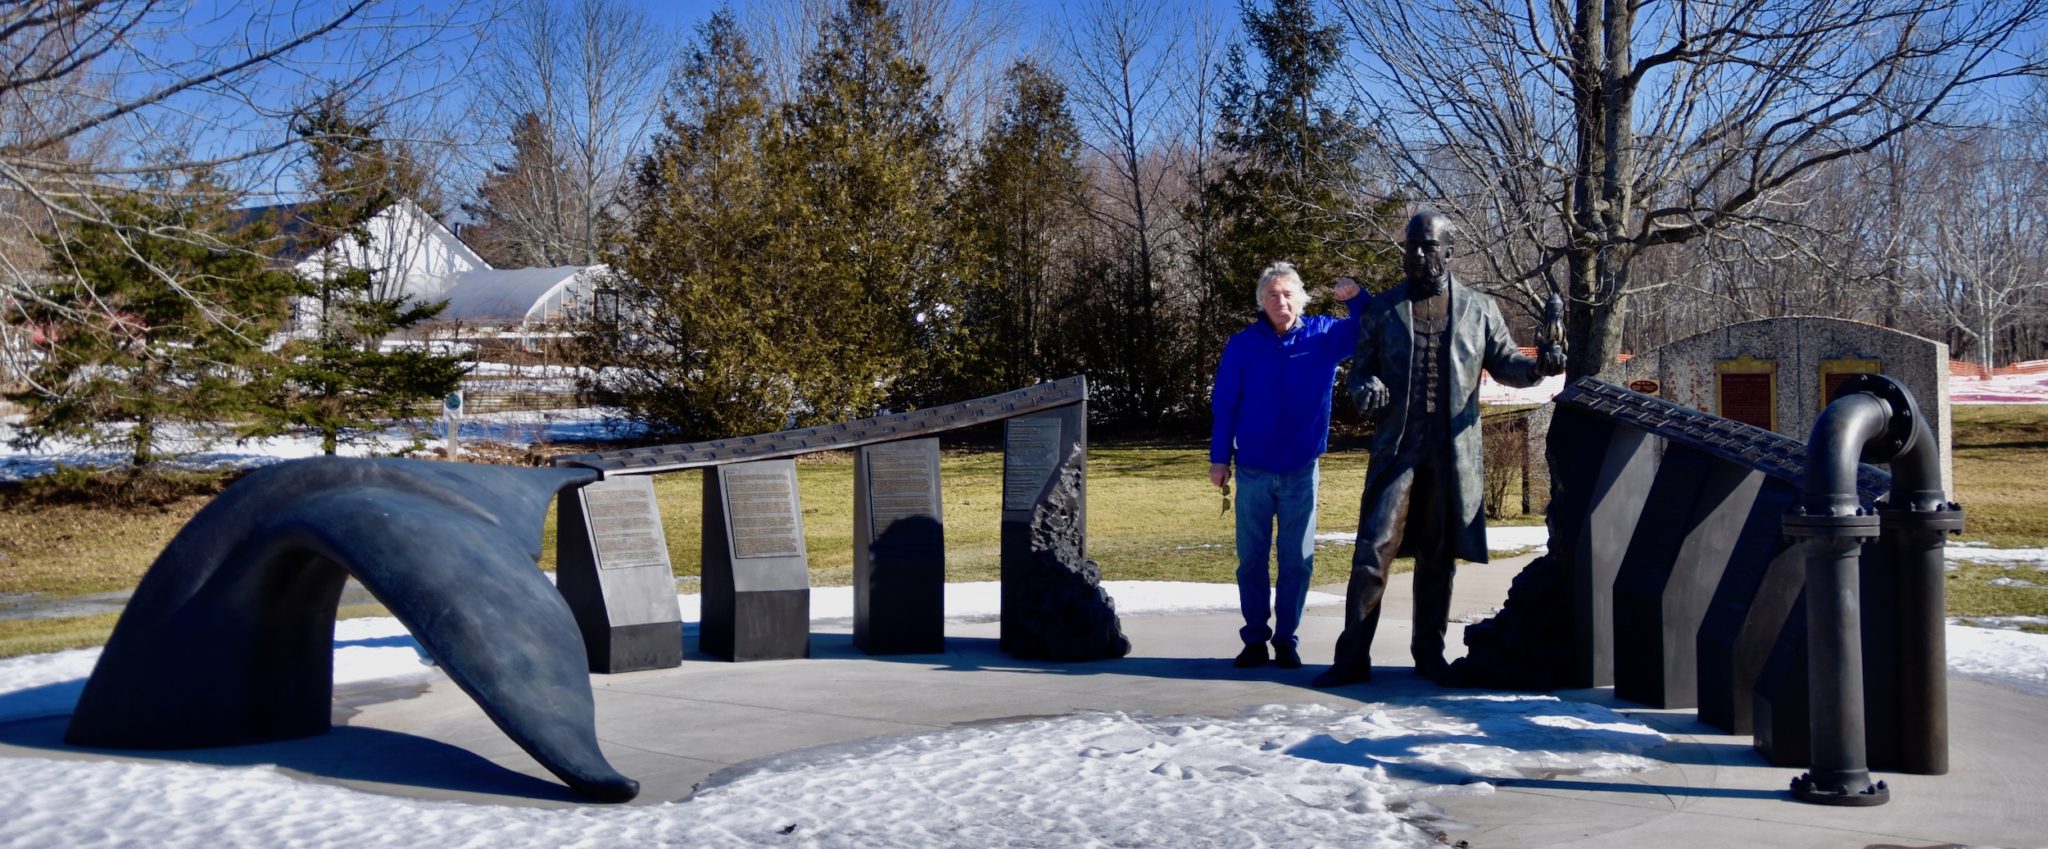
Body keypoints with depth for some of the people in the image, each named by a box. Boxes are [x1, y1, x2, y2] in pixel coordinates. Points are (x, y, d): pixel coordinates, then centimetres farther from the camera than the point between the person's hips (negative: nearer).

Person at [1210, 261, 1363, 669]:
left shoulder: (1325, 335, 0)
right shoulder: (1242, 344, -3)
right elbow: (1223, 405, 0)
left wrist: (1355, 298, -21)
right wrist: (1219, 459, -2)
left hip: (1301, 471, 1)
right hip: (1254, 471, 0)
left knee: (1298, 559, 4)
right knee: (1251, 558, 6)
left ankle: (1286, 639, 15)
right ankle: (1255, 639, 16)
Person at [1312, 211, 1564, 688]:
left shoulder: (1478, 309, 10)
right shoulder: (1381, 310, 9)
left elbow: (1504, 363, 12)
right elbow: (1361, 369, 11)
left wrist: (1538, 366, -10)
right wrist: (1366, 389, -13)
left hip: (1454, 453, 1)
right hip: (1397, 448, -1)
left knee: (1438, 557, 9)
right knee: (1372, 551, -8)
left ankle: (1429, 653, 21)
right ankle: (1353, 658, -4)